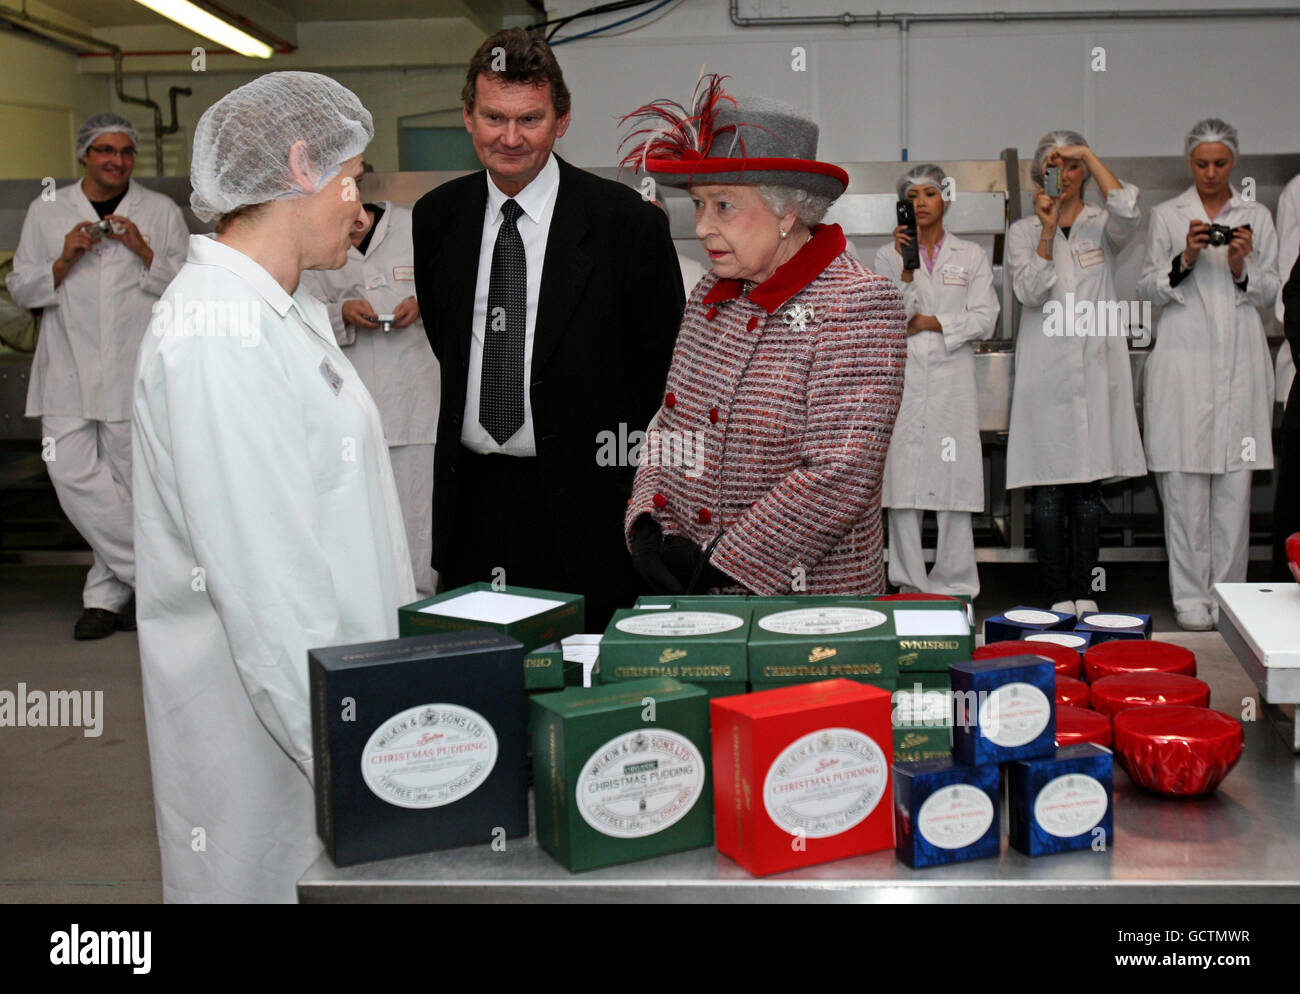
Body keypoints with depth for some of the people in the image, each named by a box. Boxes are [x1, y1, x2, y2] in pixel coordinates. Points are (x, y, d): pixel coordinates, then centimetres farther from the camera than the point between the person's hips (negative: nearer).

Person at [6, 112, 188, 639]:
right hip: (68, 368, 2)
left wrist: (145, 253, -10)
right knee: (72, 473, -10)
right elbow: (19, 288, 10)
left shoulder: (161, 212, 8)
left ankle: (106, 594, 14)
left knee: (125, 481, 1)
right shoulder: (47, 211, 11)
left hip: (136, 370, -1)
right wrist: (63, 260, -7)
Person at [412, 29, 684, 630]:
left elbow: (663, 361, -1)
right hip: (469, 496, 4)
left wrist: (618, 456, 1)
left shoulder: (628, 221, -8)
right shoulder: (436, 217, 6)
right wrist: (475, 423, 13)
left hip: (579, 506, -4)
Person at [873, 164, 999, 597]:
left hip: (952, 379, 0)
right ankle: (909, 585, 6)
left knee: (954, 481, -3)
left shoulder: (971, 256, 11)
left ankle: (954, 585, 6)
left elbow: (984, 318, 3)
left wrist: (930, 323, -5)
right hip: (902, 380, 0)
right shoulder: (889, 255, 10)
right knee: (902, 481, -2)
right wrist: (906, 271, -11)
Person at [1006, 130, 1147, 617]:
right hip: (1046, 367, -1)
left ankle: (1085, 590, 12)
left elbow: (1128, 212, -14)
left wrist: (1090, 154, -8)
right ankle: (1058, 595, 3)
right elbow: (1028, 290, -5)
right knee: (1048, 488, -2)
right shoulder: (1023, 231, 10)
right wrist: (1048, 230, -12)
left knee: (1089, 485, 4)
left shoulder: (1102, 225, 10)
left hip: (1096, 365, 1)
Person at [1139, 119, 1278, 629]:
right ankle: (1190, 596, 2)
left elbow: (1269, 291, 13)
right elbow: (1149, 288, 6)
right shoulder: (1166, 215, 10)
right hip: (1184, 358, -1)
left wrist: (1241, 268, -7)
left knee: (1235, 482, -1)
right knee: (1184, 482, -5)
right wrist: (1184, 260, -11)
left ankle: (1226, 593, 8)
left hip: (1240, 361, 1)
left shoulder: (1257, 217, 13)